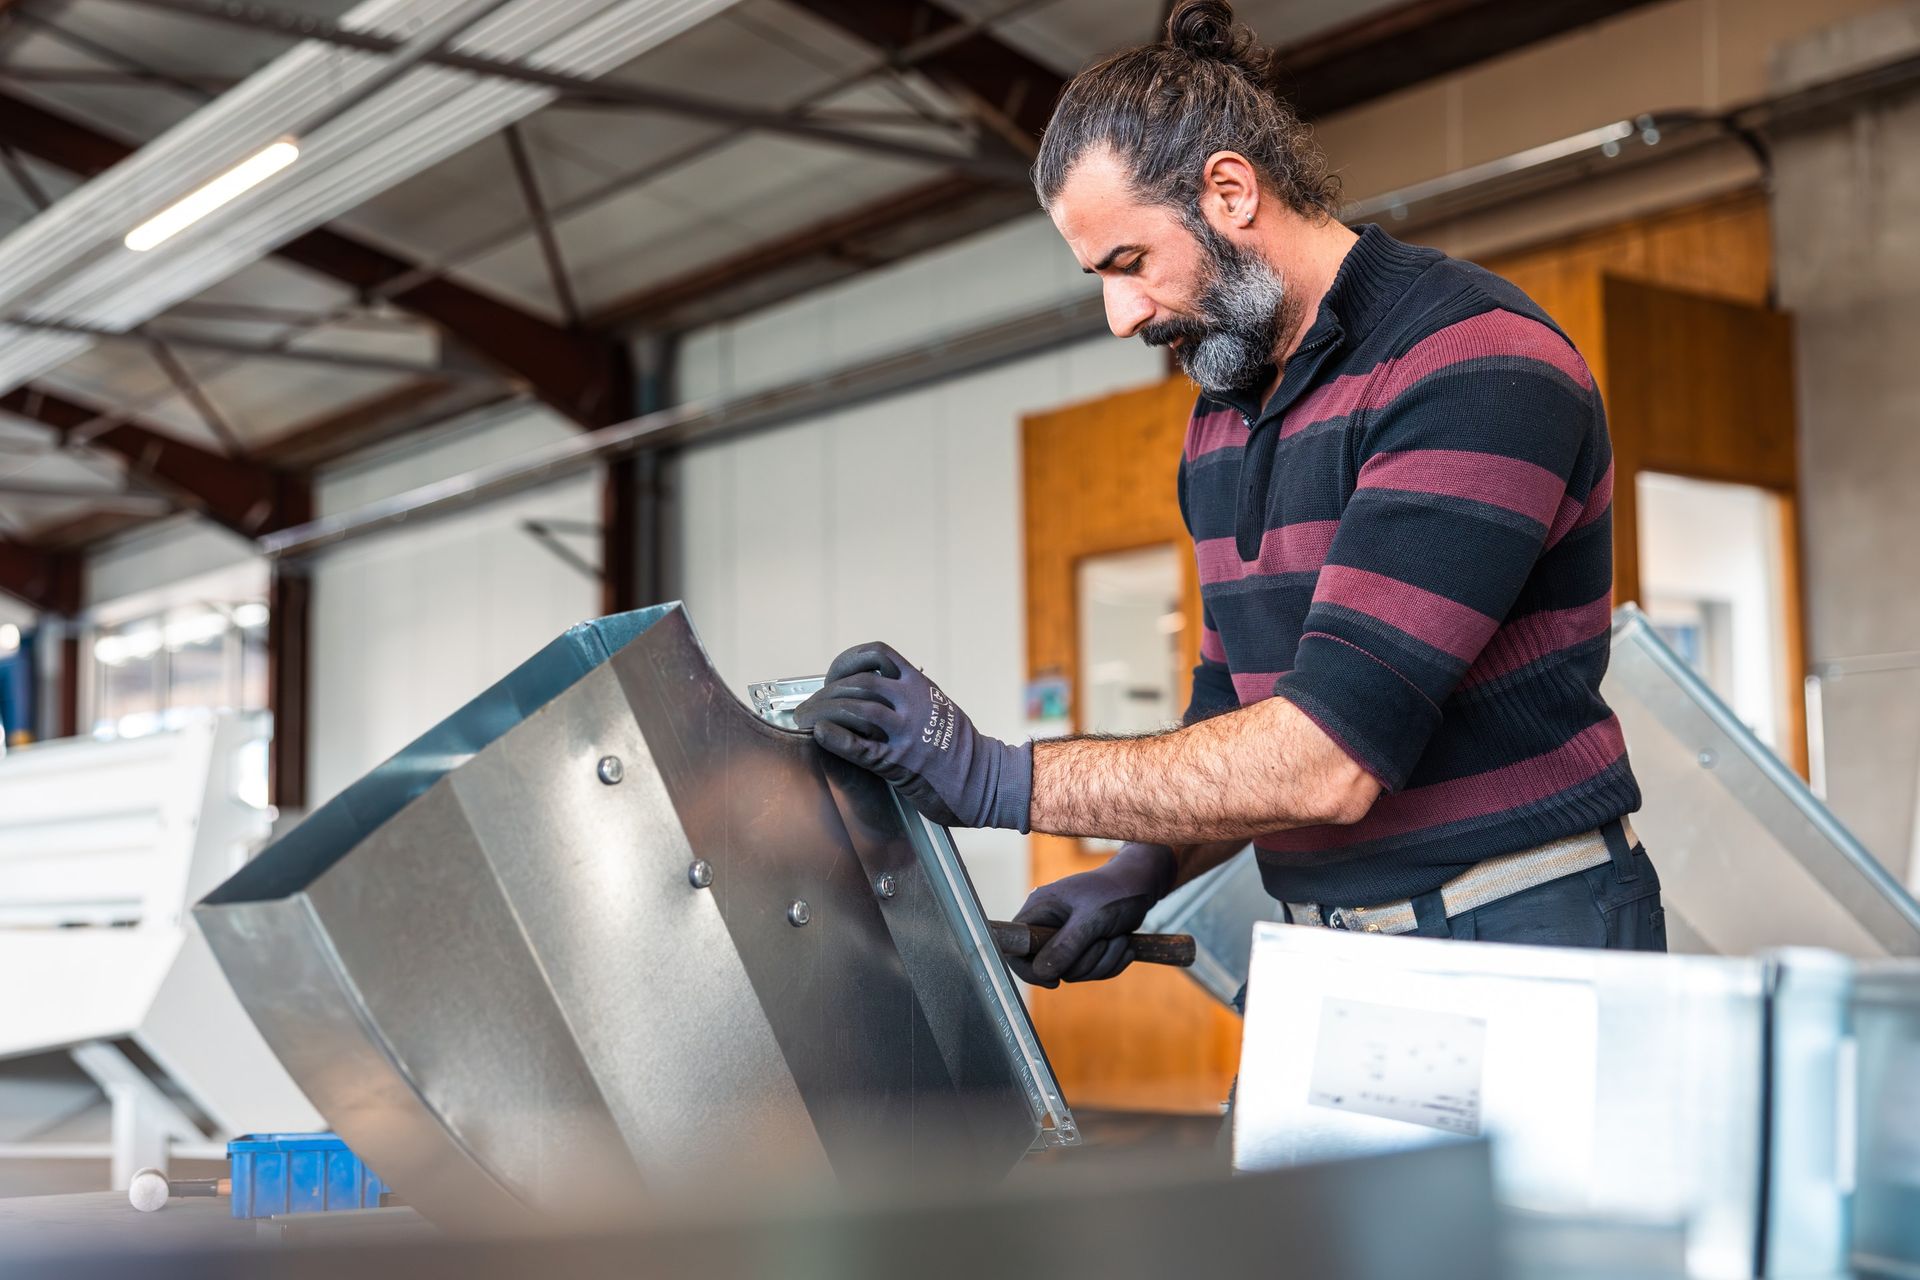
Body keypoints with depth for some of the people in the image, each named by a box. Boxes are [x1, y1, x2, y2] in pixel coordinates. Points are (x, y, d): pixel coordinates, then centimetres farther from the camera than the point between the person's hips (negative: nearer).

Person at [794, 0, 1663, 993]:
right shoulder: (1218, 422, 12)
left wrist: (998, 777, -24)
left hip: (1520, 944, -7)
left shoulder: (1475, 366, -18)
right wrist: (1146, 871, 1)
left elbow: (1332, 757, -25)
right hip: (1329, 951, 7)